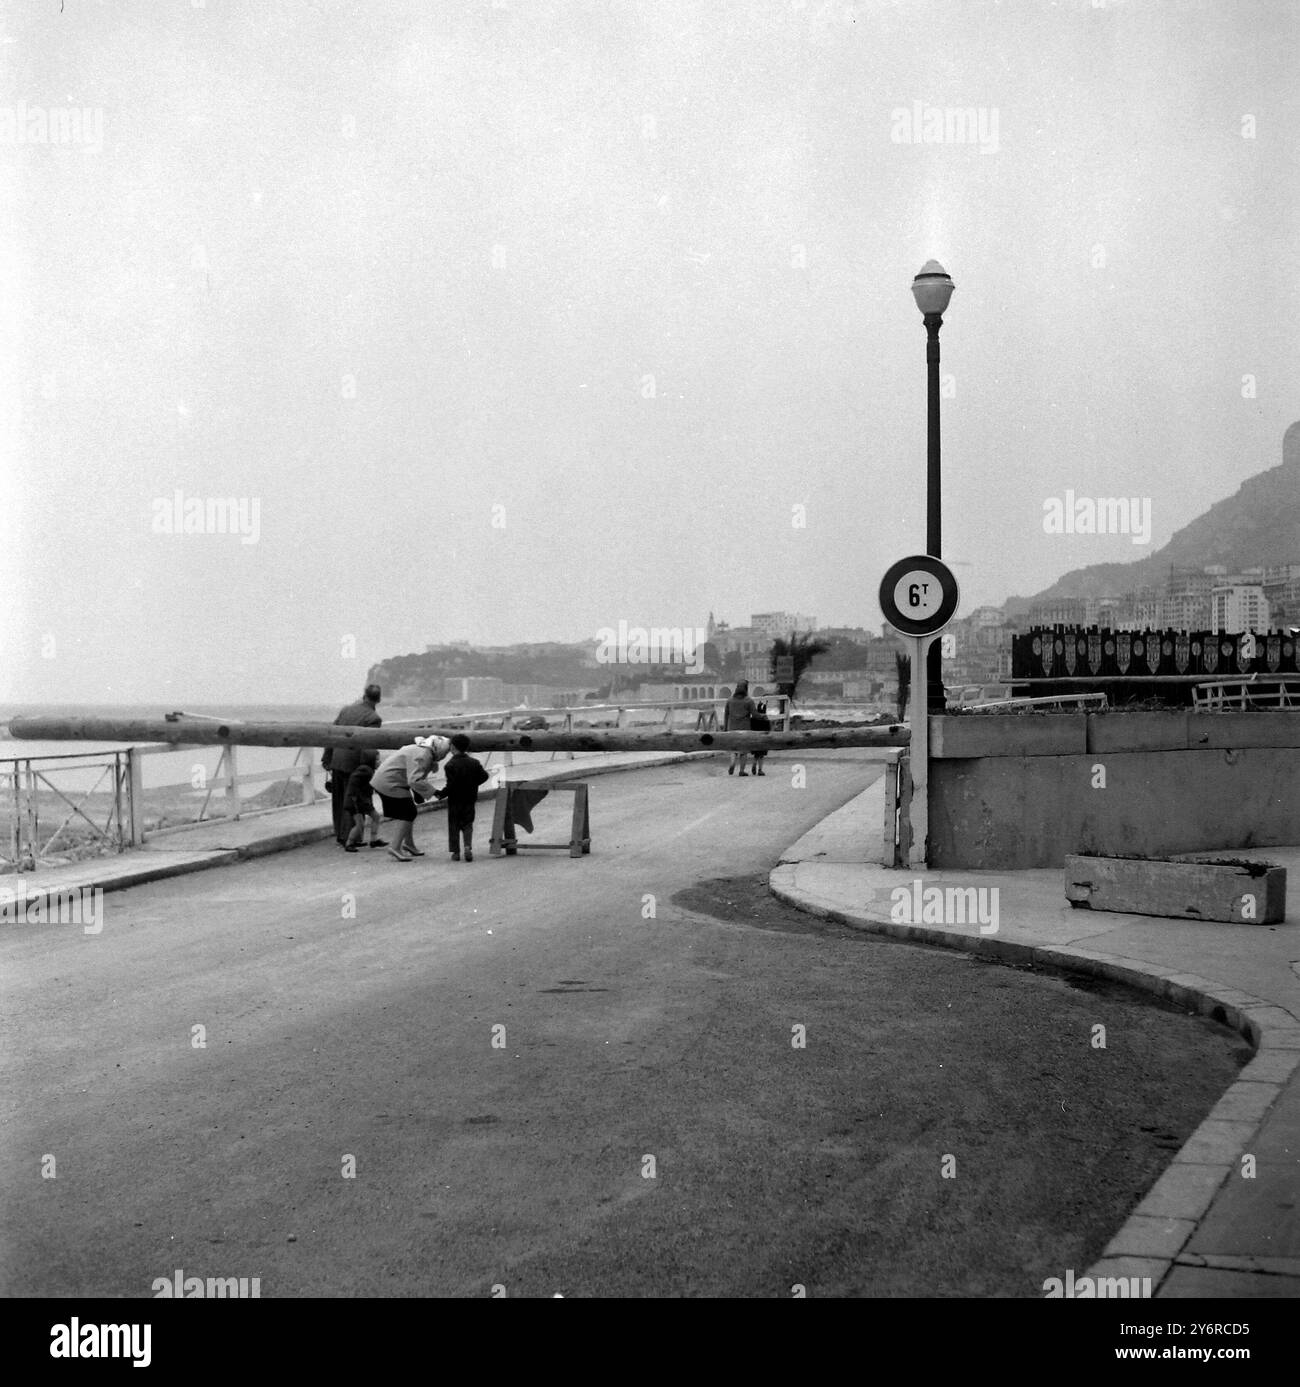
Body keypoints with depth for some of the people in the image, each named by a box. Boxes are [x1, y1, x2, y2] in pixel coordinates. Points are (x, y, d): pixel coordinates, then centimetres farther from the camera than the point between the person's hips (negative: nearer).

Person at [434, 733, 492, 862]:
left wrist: (441, 794, -7)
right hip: (470, 800, 3)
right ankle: (468, 847, -7)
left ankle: (456, 852, 9)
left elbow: (451, 785, -18)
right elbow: (484, 776, 3)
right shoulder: (474, 763, -1)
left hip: (455, 800, -3)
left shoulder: (450, 765, -15)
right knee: (467, 825, 12)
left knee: (454, 826, 8)